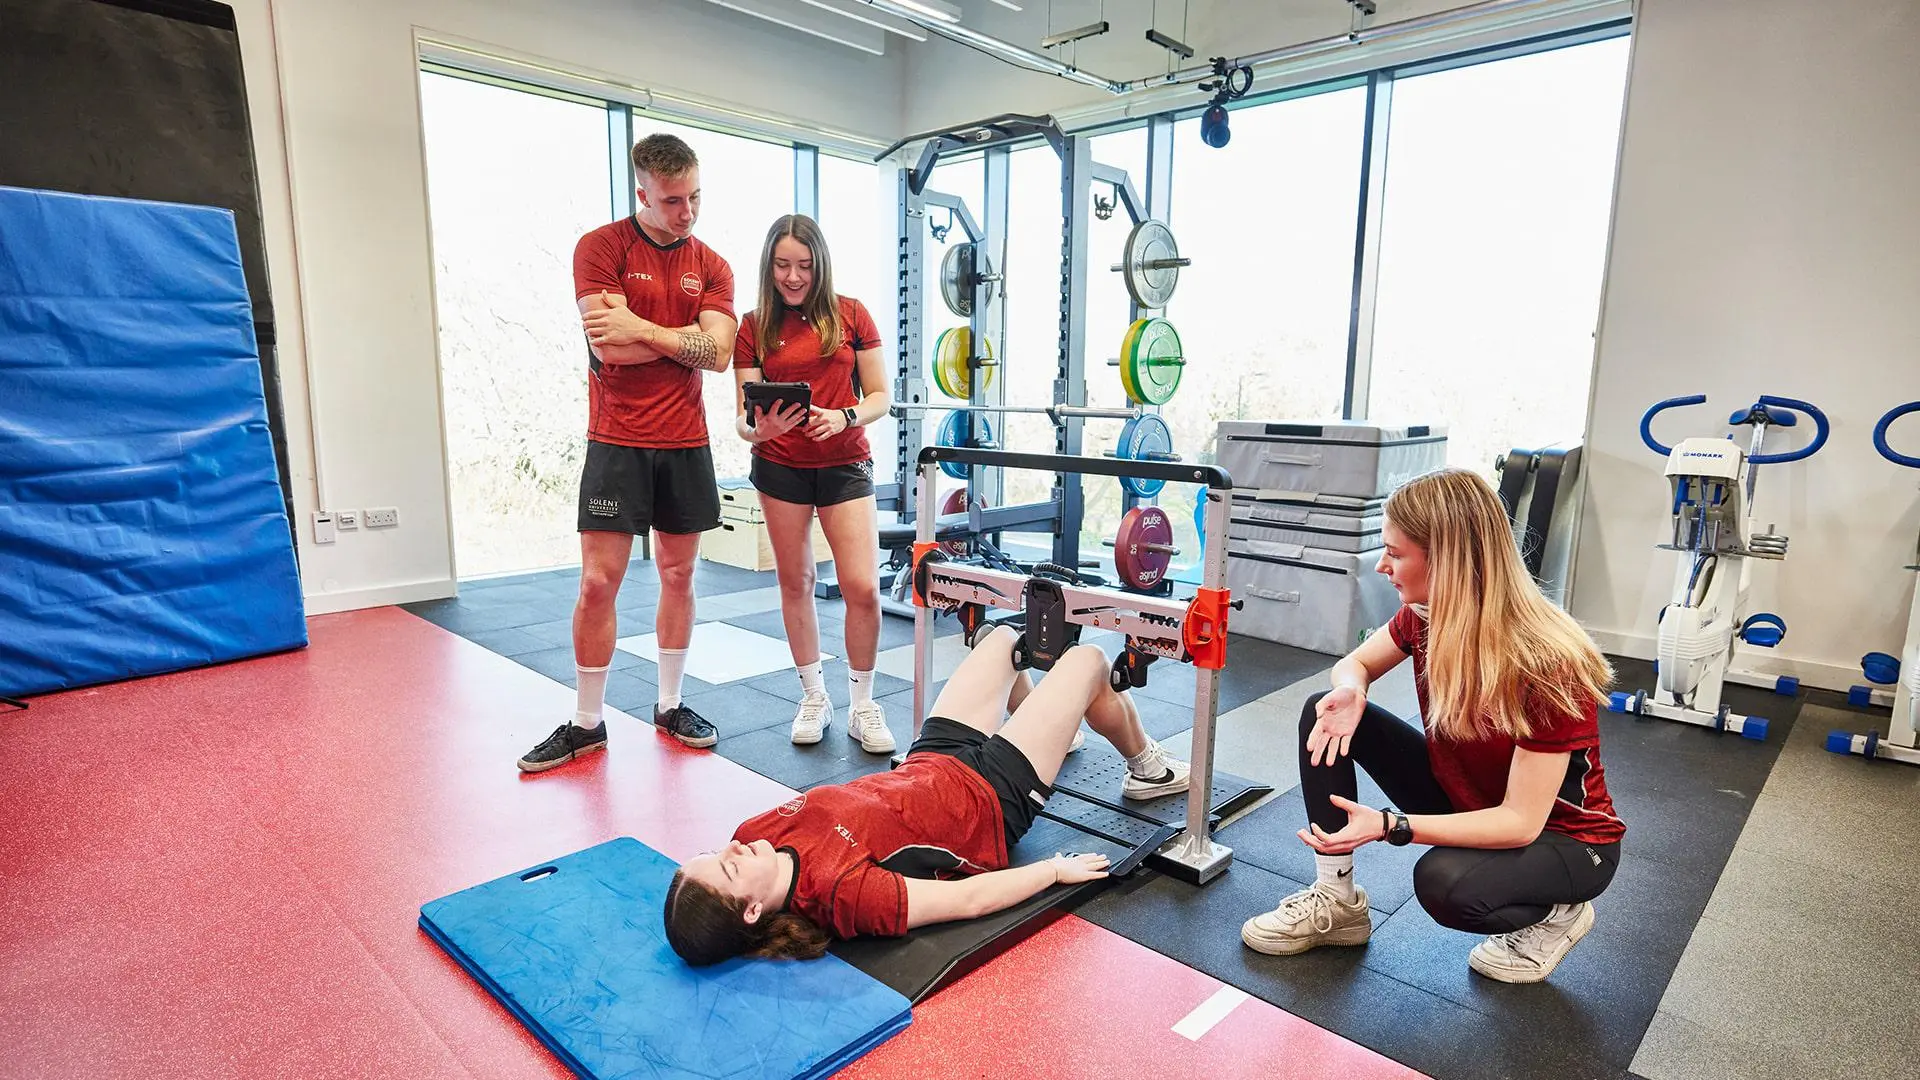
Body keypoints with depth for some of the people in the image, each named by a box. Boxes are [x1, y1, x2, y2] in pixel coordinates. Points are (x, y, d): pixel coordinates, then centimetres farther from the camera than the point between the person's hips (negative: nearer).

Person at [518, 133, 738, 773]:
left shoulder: (712, 268, 9)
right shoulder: (601, 247, -2)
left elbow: (719, 353, -5)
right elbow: (609, 348, -15)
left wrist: (642, 327, -12)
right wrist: (690, 337, -5)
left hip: (686, 443, 4)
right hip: (618, 440, -3)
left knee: (678, 576, 10)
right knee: (599, 581, -3)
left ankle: (670, 706, 24)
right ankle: (587, 723, 12)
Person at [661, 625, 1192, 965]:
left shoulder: (759, 834, -19)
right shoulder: (842, 891, -39)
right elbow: (970, 898, -30)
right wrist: (1057, 868, -18)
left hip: (932, 759, 6)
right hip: (993, 796, -6)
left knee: (1002, 636, 20)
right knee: (1088, 660, 5)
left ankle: (1042, 727, 54)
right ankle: (1146, 767, 37)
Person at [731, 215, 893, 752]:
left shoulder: (851, 315, 1)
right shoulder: (754, 326, 2)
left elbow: (880, 396, 1)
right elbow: (743, 415, -1)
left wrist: (844, 417, -18)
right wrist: (758, 428, -24)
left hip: (845, 465, -1)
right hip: (780, 467, 1)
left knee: (863, 587, -9)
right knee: (795, 583, 9)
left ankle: (862, 704, 12)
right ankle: (813, 697, 27)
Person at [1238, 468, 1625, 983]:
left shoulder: (1546, 664, -31)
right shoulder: (1426, 615, -13)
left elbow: (1521, 822, -29)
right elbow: (1355, 665, 4)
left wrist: (1389, 826, -39)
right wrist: (1349, 694, -21)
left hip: (1563, 837, -6)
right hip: (1464, 799, 6)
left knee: (1445, 882, -37)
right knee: (1324, 715, -11)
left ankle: (1557, 913, 0)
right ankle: (1335, 900, -1)